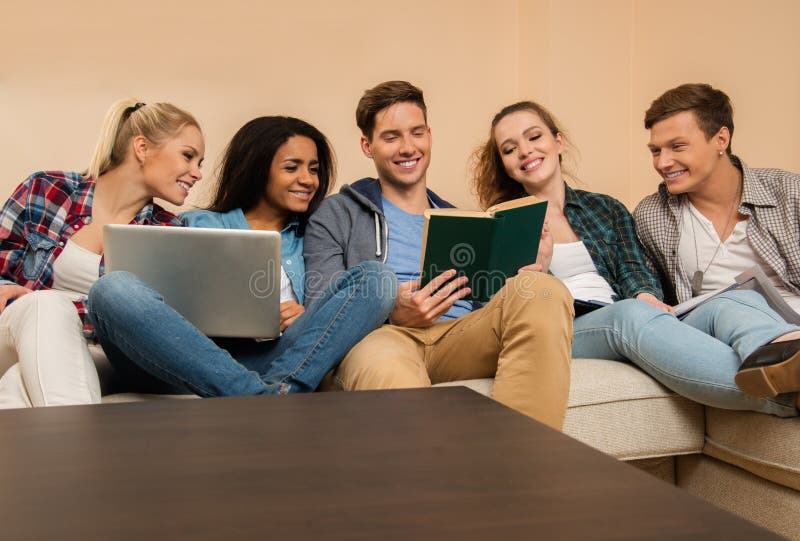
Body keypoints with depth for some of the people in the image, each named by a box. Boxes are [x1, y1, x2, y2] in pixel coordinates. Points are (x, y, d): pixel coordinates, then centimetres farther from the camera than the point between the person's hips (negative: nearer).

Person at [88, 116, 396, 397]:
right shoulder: (202, 225, 22)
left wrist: (307, 316, -6)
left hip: (275, 360, 1)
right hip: (197, 367, -1)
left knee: (376, 277, -15)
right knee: (114, 289, -27)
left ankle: (278, 390, -36)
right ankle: (259, 397, -40)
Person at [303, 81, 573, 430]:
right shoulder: (336, 215, 19)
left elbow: (490, 300, 24)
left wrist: (522, 282, 0)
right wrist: (392, 313, -14)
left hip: (460, 337, 4)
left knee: (544, 291, -28)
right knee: (384, 371, -44)